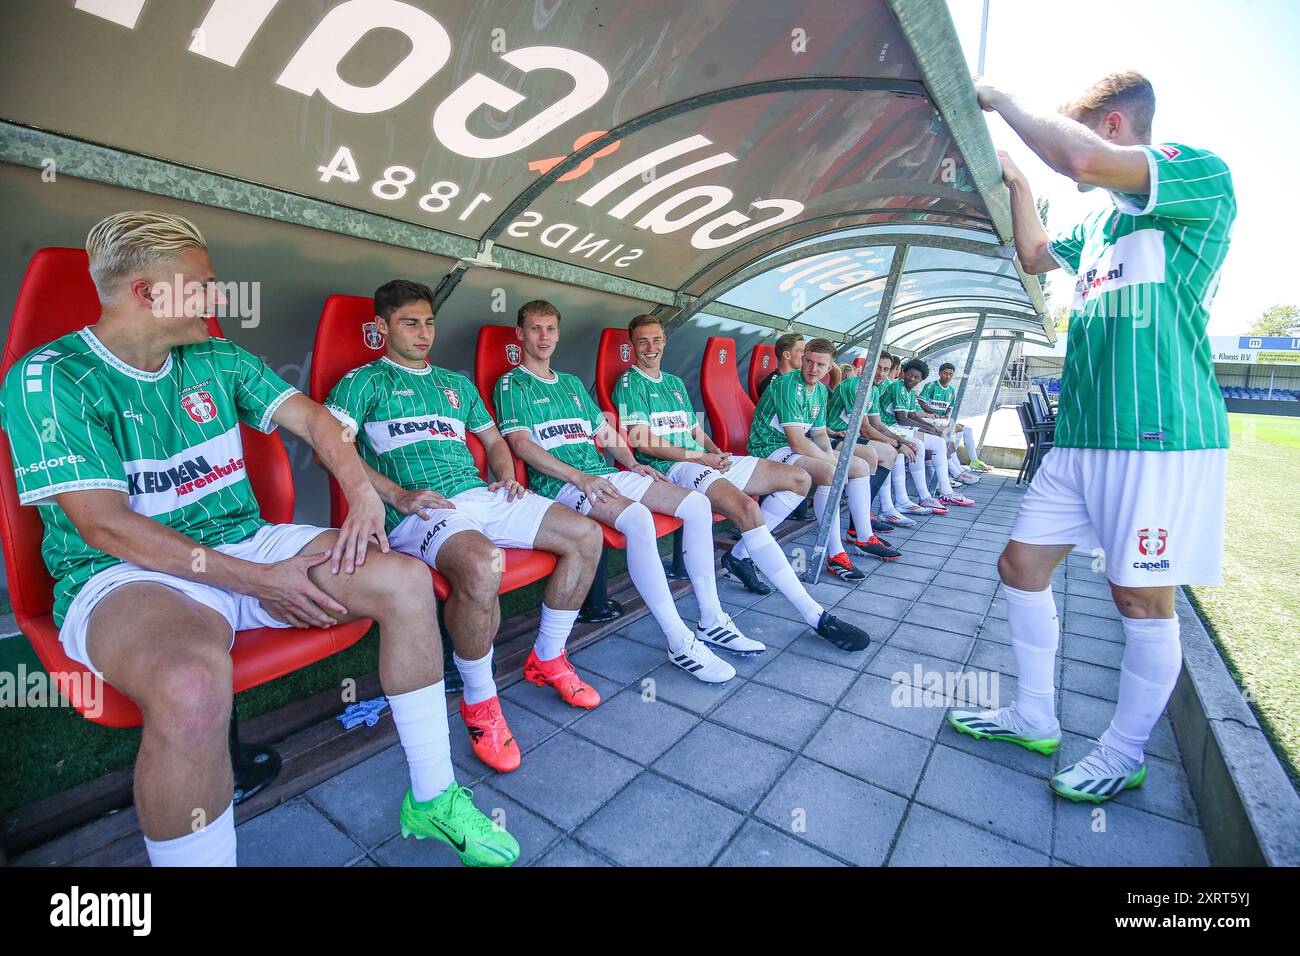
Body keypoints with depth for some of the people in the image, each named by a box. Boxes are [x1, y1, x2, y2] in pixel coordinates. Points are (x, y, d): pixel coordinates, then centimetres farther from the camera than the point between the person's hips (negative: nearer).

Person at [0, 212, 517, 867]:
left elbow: (311, 418, 8)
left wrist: (362, 492, -12)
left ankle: (431, 799, -4)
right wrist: (259, 581, -21)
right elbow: (105, 527, -15)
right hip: (124, 573, -5)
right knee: (193, 681, -41)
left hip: (246, 544, 6)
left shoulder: (218, 361, 12)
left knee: (404, 580, -15)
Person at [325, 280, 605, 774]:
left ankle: (547, 658, 9)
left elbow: (494, 439, 32)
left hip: (481, 494, 7)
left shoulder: (457, 383, 27)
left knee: (586, 535, -7)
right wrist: (397, 495, -17)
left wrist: (507, 475, 10)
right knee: (482, 565, -40)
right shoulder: (365, 381, 9)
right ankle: (479, 701, -12)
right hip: (421, 511, -6)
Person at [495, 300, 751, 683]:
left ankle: (711, 619, -5)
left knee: (698, 503, -9)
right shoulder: (512, 384, 5)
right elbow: (520, 443, -9)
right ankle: (680, 642, -29)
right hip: (561, 483, -7)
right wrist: (579, 477, -19)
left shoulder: (572, 384, 27)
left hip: (606, 474, 8)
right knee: (637, 517, -37)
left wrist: (632, 463, 7)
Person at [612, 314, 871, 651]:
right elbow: (641, 441, -11)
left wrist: (714, 450, 1)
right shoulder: (630, 382, 1)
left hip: (704, 460, 9)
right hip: (671, 468, -9)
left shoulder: (675, 383, 26)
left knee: (799, 479, 3)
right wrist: (699, 456, -12)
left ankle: (740, 554, 2)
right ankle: (815, 615, -32)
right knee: (747, 508, -35)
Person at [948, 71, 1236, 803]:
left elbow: (1083, 160, -23)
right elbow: (1037, 256, 36)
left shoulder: (1203, 173, -5)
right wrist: (1016, 180, 26)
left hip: (1160, 436, -8)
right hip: (1082, 435, 9)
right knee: (1022, 565, 8)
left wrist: (1005, 102, -7)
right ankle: (1035, 719, 25)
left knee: (1142, 600, 2)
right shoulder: (1103, 220, 19)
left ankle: (1125, 756, 22)